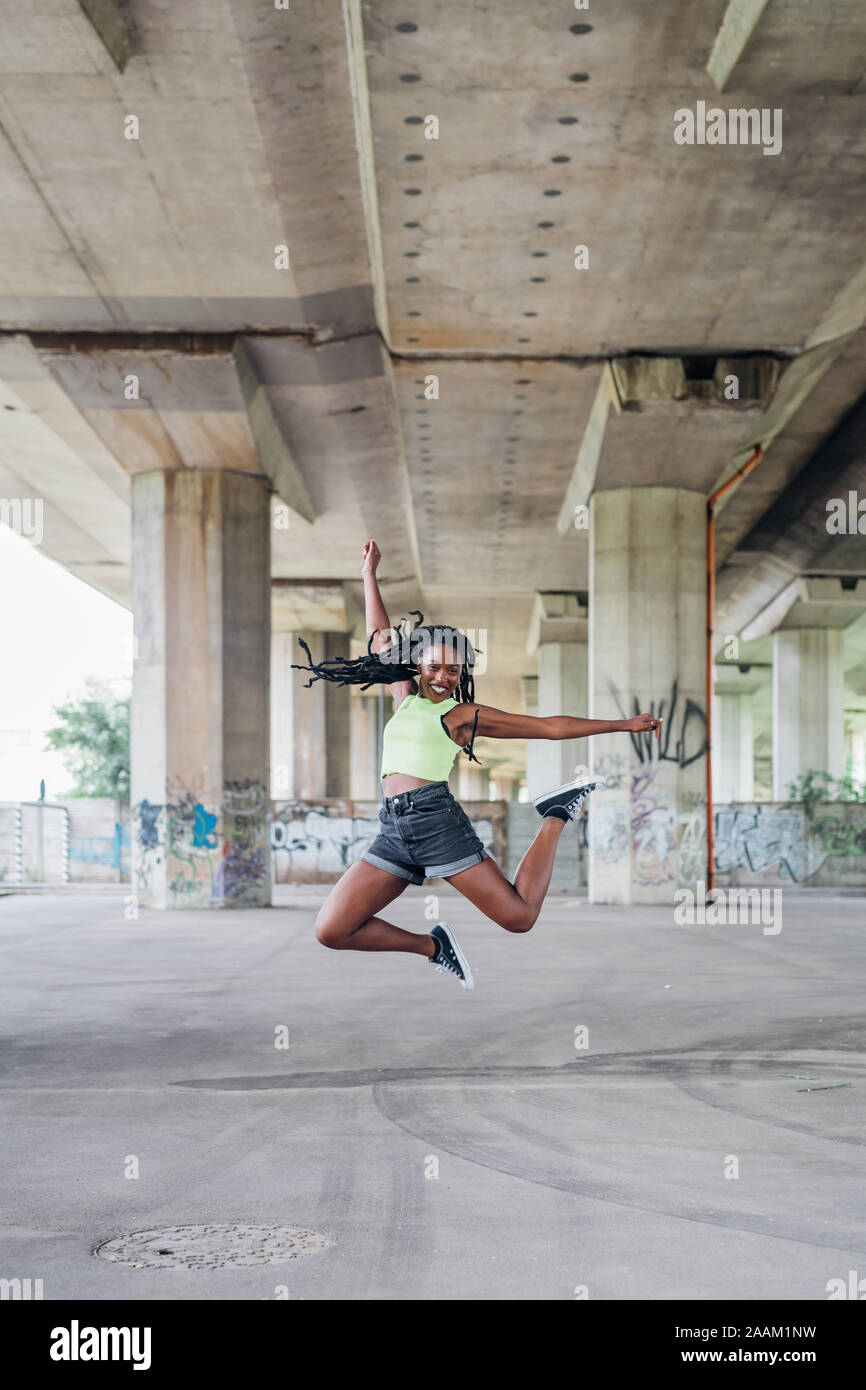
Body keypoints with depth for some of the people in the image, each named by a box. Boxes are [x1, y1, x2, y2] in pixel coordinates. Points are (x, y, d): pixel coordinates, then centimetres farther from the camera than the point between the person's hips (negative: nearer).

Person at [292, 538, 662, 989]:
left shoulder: (465, 714, 8)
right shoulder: (405, 698, 21)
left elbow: (553, 726, 9)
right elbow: (380, 638, 31)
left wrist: (624, 725, 7)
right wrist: (369, 574, 36)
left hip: (436, 819, -4)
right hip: (393, 830, 4)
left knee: (520, 917, -10)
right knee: (330, 931, -9)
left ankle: (555, 817, 16)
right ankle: (433, 946, 9)